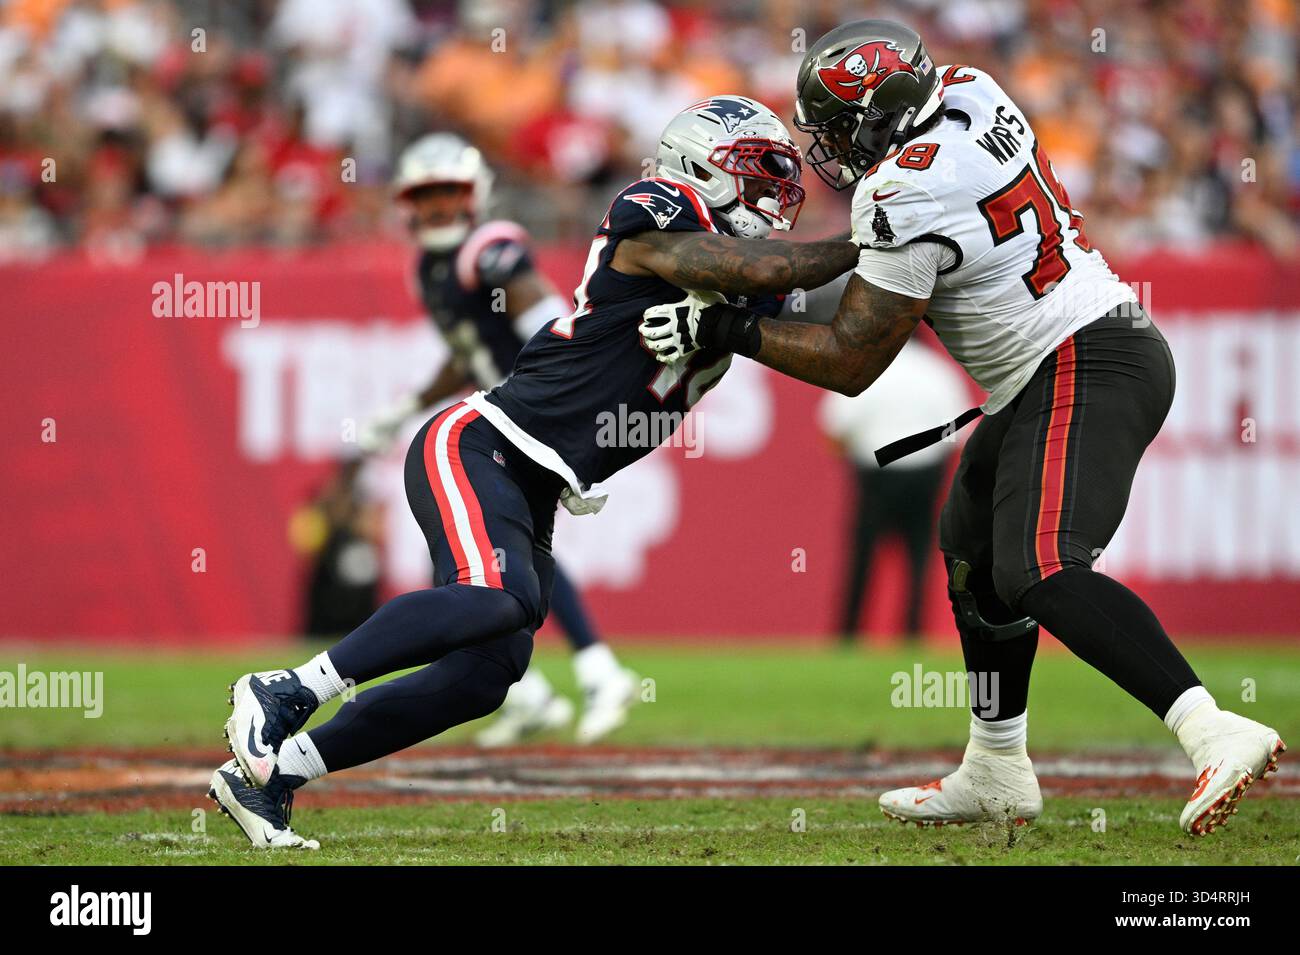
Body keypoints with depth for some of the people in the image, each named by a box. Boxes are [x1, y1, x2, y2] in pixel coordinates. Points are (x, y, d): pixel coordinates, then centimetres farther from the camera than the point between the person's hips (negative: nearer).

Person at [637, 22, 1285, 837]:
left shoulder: (904, 196, -18)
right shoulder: (972, 93, 6)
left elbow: (850, 362, -12)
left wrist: (722, 331, -6)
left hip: (1083, 373, -10)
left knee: (1041, 570, -23)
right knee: (975, 550, 21)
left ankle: (1214, 733, -36)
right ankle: (997, 771, 29)